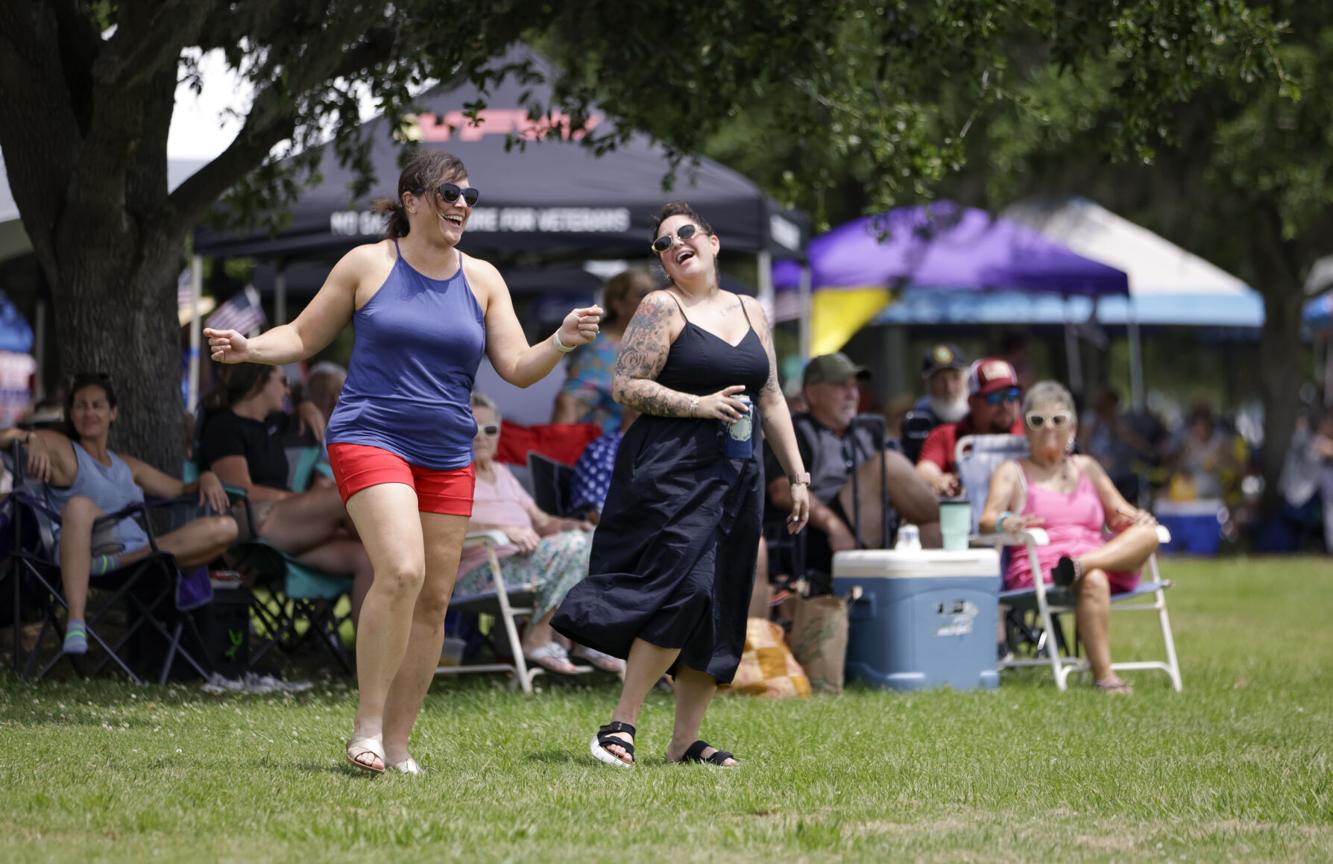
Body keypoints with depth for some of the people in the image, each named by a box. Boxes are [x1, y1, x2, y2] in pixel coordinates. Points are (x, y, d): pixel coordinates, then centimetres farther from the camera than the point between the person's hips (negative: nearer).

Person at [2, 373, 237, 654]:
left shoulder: (127, 466, 30)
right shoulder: (59, 449, 13)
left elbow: (182, 491, 29)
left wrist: (206, 480, 7)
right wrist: (31, 439, -21)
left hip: (138, 552, 5)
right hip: (90, 550, -5)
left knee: (225, 528, -15)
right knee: (79, 506, -39)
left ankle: (113, 564, -31)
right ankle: (75, 626, -47)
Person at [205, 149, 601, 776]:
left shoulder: (482, 279, 9)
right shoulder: (367, 264, 1)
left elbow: (517, 368, 6)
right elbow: (303, 337, 7)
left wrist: (561, 342, -12)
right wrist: (248, 348, -10)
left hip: (447, 458, 5)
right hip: (370, 438, -5)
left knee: (434, 599, 2)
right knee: (401, 572, -24)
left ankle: (396, 743, 10)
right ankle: (366, 726, -15)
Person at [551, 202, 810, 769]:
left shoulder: (750, 312, 17)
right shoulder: (661, 308, -2)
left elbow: (771, 400, 21)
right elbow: (626, 387, -9)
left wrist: (797, 476, 16)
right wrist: (702, 405, -17)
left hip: (736, 481, 7)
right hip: (672, 473, -7)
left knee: (720, 614, 5)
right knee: (680, 592, -20)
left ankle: (685, 742, 10)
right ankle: (619, 725, -14)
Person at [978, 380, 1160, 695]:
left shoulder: (1086, 468, 29)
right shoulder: (1012, 472, 14)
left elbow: (1120, 515, 23)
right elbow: (987, 519, -4)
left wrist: (1134, 518, -4)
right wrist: (1007, 522, -29)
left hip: (1105, 559, 5)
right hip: (1038, 569, -5)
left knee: (1147, 534, -23)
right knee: (1093, 581, -38)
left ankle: (1080, 565, -43)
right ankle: (1103, 676, -43)